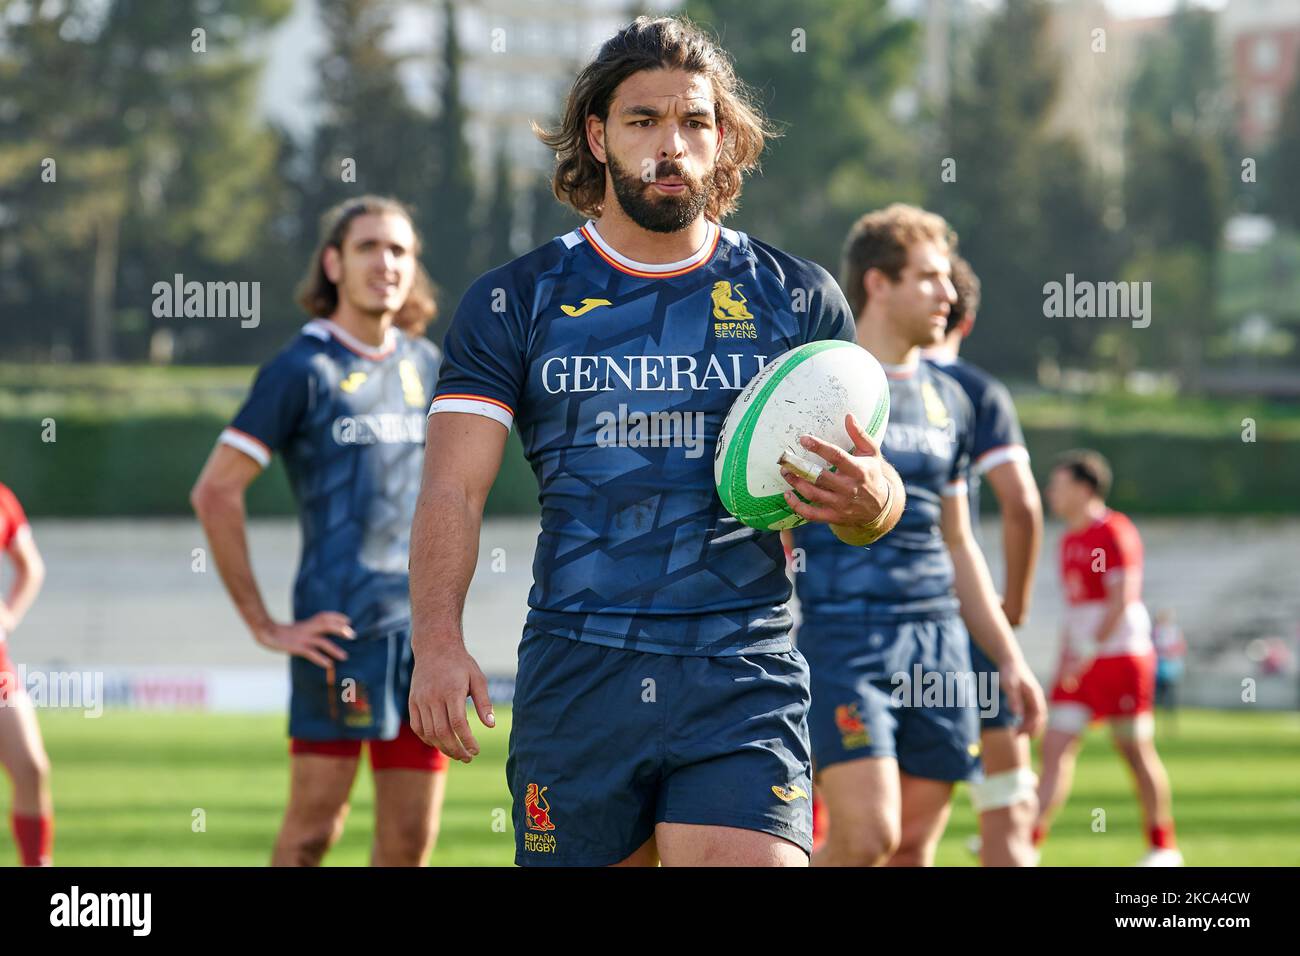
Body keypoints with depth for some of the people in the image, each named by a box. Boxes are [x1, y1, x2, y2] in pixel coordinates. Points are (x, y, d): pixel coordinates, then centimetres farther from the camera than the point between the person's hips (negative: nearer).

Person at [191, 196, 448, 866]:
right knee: (313, 827, -6)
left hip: (423, 629, 6)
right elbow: (215, 492, -7)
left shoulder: (425, 365, 13)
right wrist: (263, 626, -8)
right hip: (340, 632, -6)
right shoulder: (304, 369, -4)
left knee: (411, 838, 4)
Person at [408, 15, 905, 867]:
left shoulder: (799, 300, 10)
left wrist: (868, 498, -13)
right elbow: (454, 487, 1)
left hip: (742, 677, 0)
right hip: (575, 674, 1)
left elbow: (870, 499, 13)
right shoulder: (515, 303, 8)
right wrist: (439, 639, -16)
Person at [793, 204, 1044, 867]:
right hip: (840, 639, -6)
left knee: (915, 849, 3)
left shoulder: (948, 402, 17)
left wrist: (1008, 656, 18)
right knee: (867, 836, -19)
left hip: (938, 643, 6)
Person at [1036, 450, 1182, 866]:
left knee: (1136, 751, 0)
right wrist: (1065, 659, 17)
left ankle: (1164, 847, 11)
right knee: (1056, 747, -4)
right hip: (1080, 660, 8)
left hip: (1120, 655, -8)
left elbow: (1121, 601, -16)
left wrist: (1087, 652, -20)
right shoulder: (1070, 539, 16)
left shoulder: (1115, 532, -10)